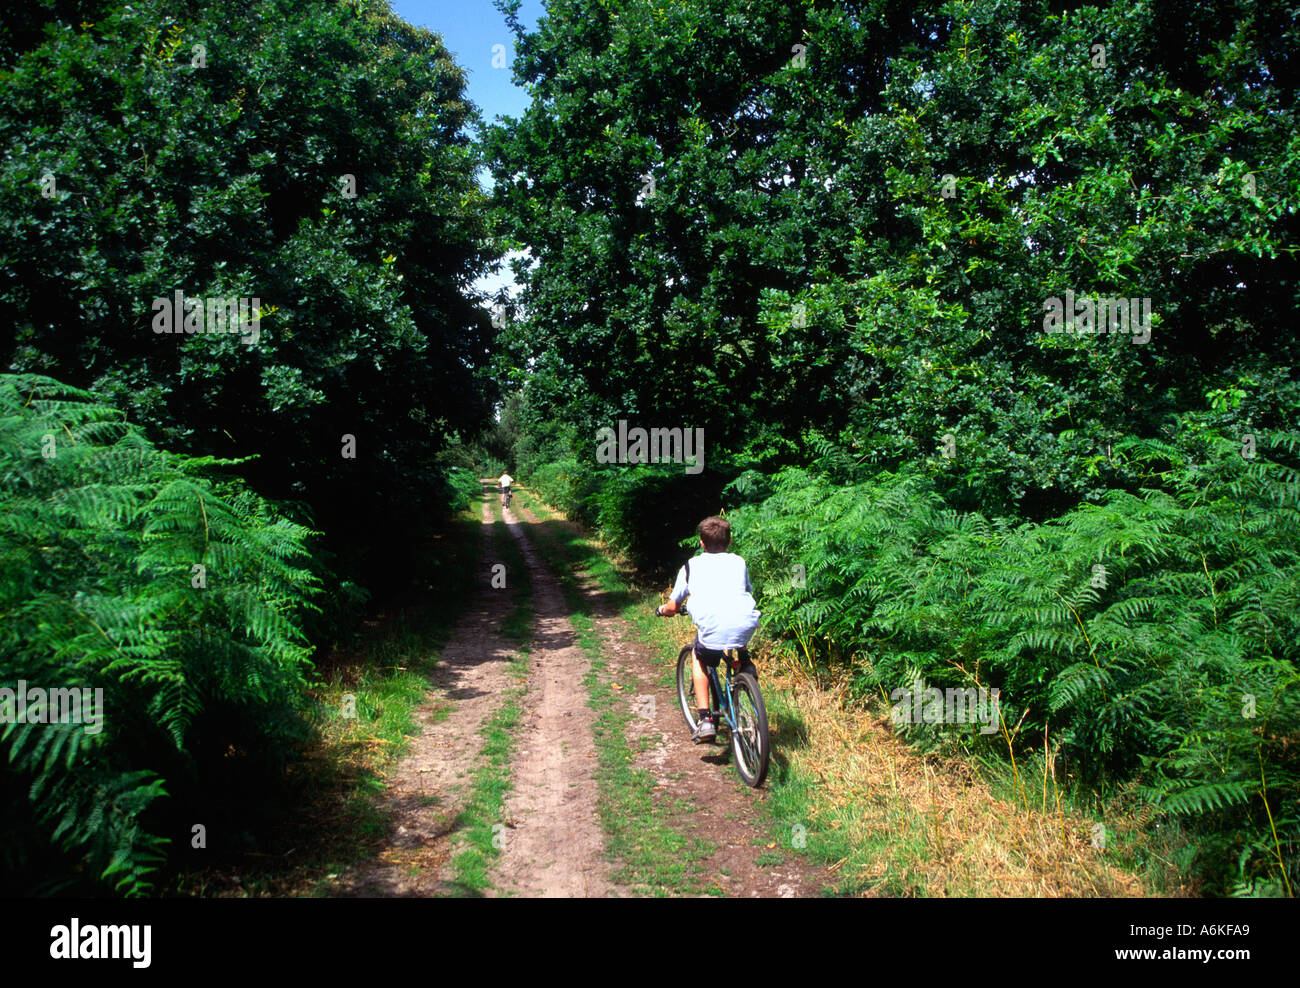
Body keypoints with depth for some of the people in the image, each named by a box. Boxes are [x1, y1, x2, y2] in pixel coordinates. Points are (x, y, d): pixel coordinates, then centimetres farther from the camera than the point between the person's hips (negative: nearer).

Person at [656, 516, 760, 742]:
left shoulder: (691, 565, 18)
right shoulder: (739, 562, 23)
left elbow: (673, 607, 19)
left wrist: (663, 610, 43)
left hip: (712, 630, -2)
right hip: (746, 625, 3)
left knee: (698, 660, 27)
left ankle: (705, 720, 15)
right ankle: (744, 661, 24)